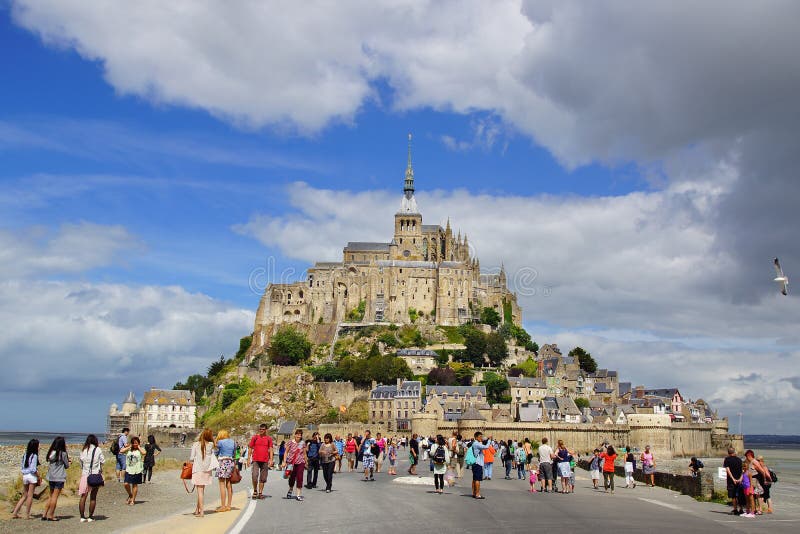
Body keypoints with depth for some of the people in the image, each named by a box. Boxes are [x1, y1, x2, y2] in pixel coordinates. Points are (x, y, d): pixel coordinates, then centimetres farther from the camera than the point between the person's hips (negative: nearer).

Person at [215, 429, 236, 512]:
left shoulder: (220, 442, -6)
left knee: (222, 485, -3)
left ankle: (223, 506, -3)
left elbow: (216, 453, 2)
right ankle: (228, 505, 14)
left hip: (222, 463, -6)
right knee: (229, 485, 10)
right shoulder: (233, 442, 11)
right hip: (231, 462, 6)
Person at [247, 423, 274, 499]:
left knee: (263, 478, 5)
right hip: (255, 460, -1)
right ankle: (255, 491, 9)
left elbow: (270, 449, 5)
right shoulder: (255, 437, 5)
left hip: (265, 461, 1)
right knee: (254, 476, -11)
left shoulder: (269, 438, 7)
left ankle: (260, 493, 14)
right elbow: (250, 448, 8)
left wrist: (271, 459, -5)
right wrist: (248, 458, 2)